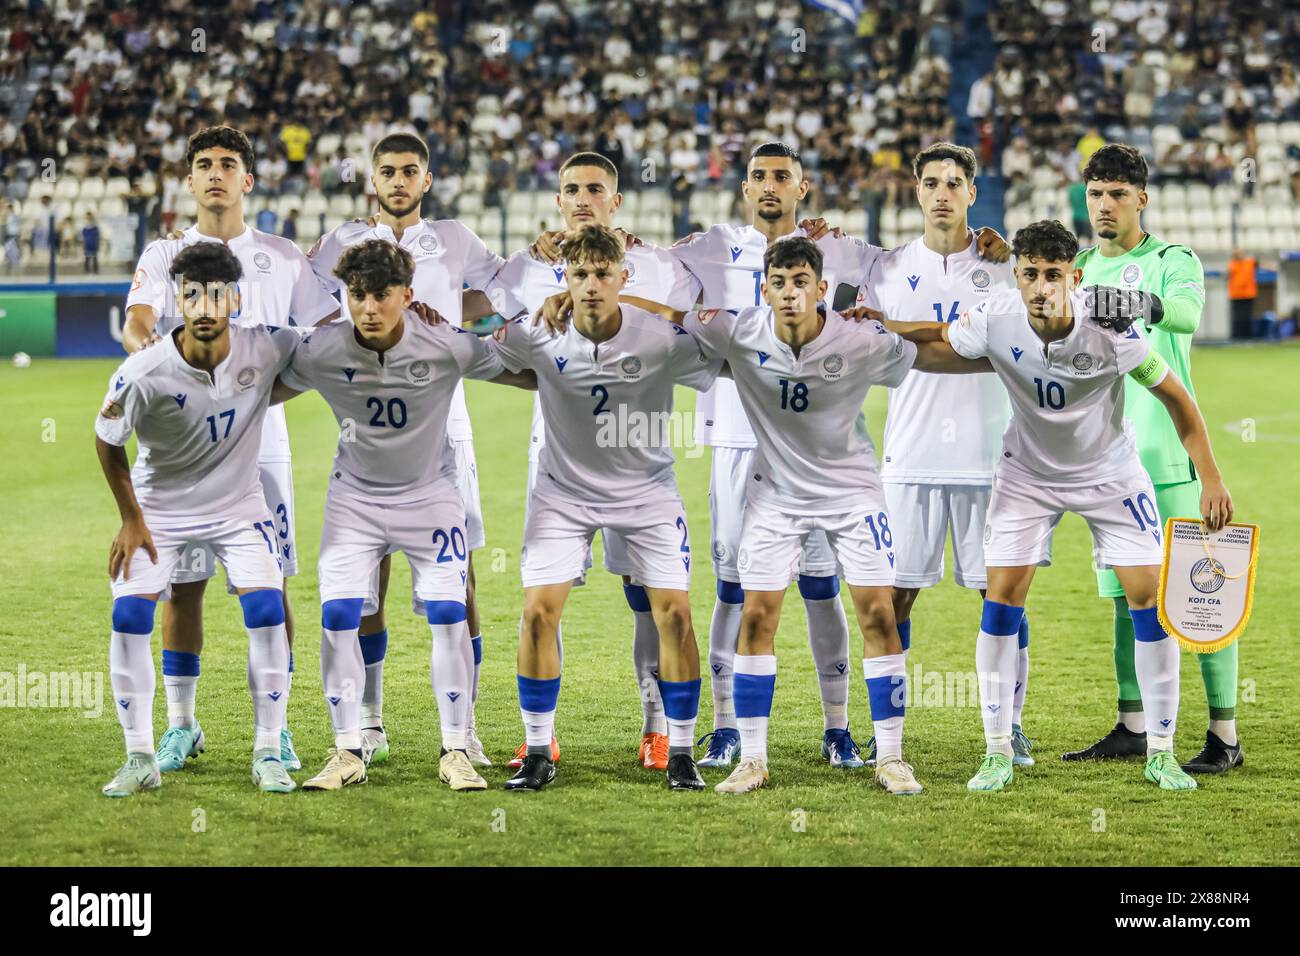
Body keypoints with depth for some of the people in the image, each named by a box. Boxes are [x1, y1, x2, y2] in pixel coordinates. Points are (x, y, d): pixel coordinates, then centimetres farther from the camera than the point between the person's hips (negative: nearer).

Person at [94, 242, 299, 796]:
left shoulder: (265, 347, -22)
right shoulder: (142, 375, -26)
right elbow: (107, 441, -7)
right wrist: (130, 519, -3)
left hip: (238, 504, 1)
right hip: (159, 508, -1)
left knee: (267, 611, -15)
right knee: (130, 616, -13)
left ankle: (268, 755, -2)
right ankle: (141, 760, -1)